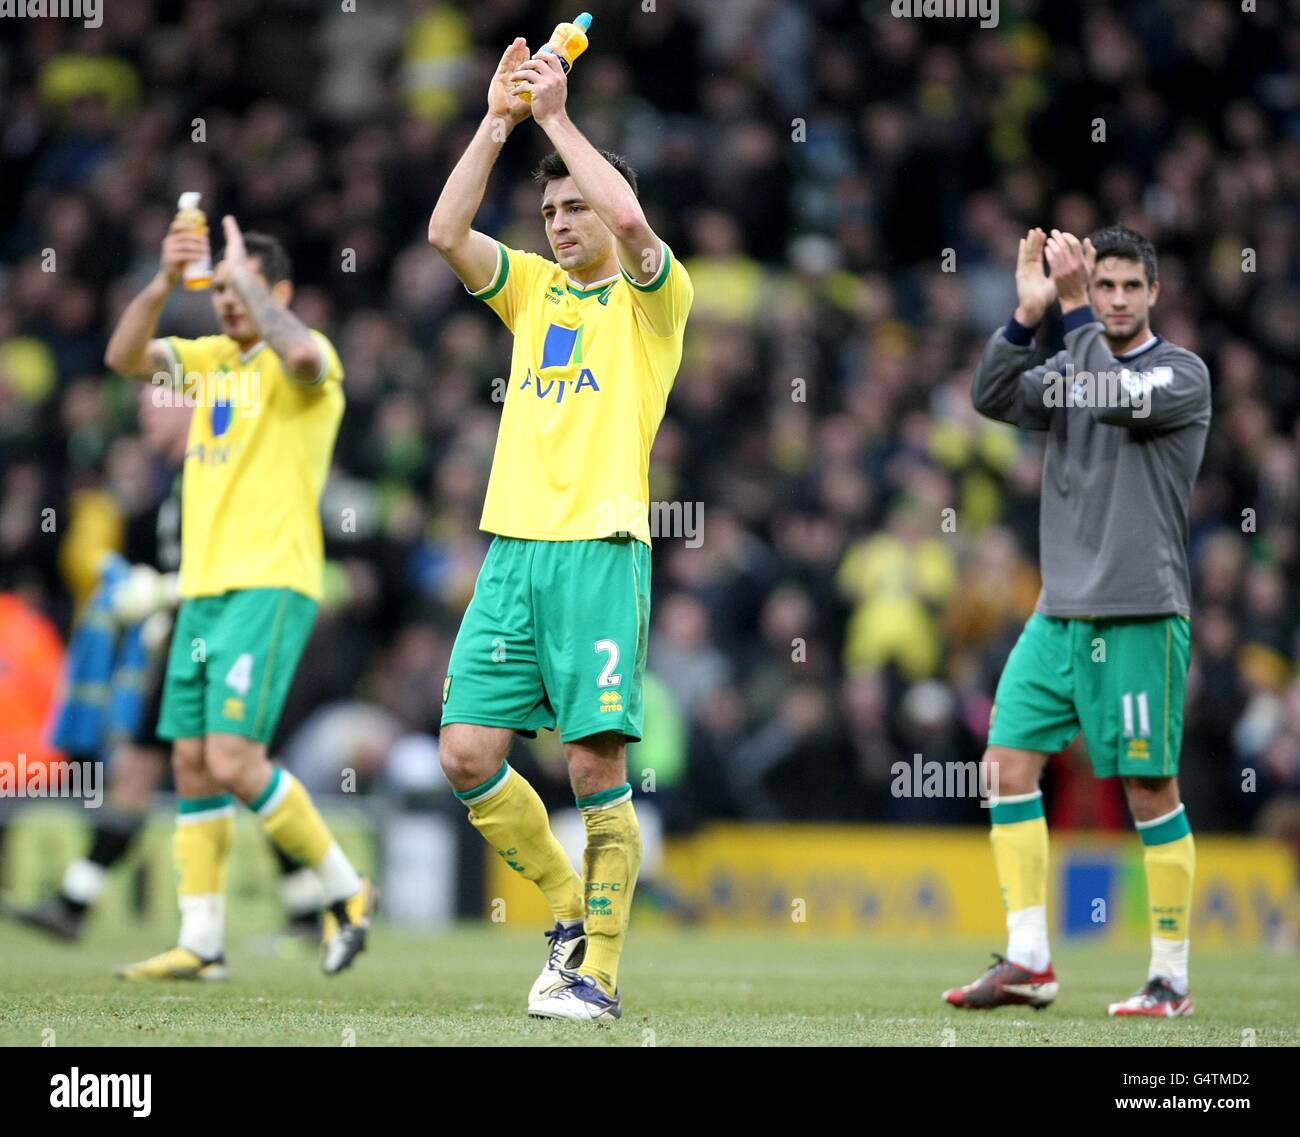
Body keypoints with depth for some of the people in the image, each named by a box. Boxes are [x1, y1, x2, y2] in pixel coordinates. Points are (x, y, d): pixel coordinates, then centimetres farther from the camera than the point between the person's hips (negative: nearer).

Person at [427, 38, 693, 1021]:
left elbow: (629, 219, -18)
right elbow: (446, 232, 3)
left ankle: (600, 972, -1)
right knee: (468, 756, -3)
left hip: (601, 553, -5)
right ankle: (572, 907, 16)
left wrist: (557, 115, -12)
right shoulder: (534, 287, 18)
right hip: (512, 548, 5)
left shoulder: (652, 297, 4)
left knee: (597, 766, -8)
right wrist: (498, 121, -3)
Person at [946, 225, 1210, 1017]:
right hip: (1059, 614, 6)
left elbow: (1118, 402, -20)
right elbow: (992, 398, -3)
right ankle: (1029, 961, 0)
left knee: (1151, 787, -4)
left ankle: (1172, 977, 3)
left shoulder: (1184, 374, -1)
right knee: (1008, 763, -4)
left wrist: (1075, 312, -20)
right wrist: (1028, 314, -16)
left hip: (1140, 616, -6)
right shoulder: (1068, 372, 13)